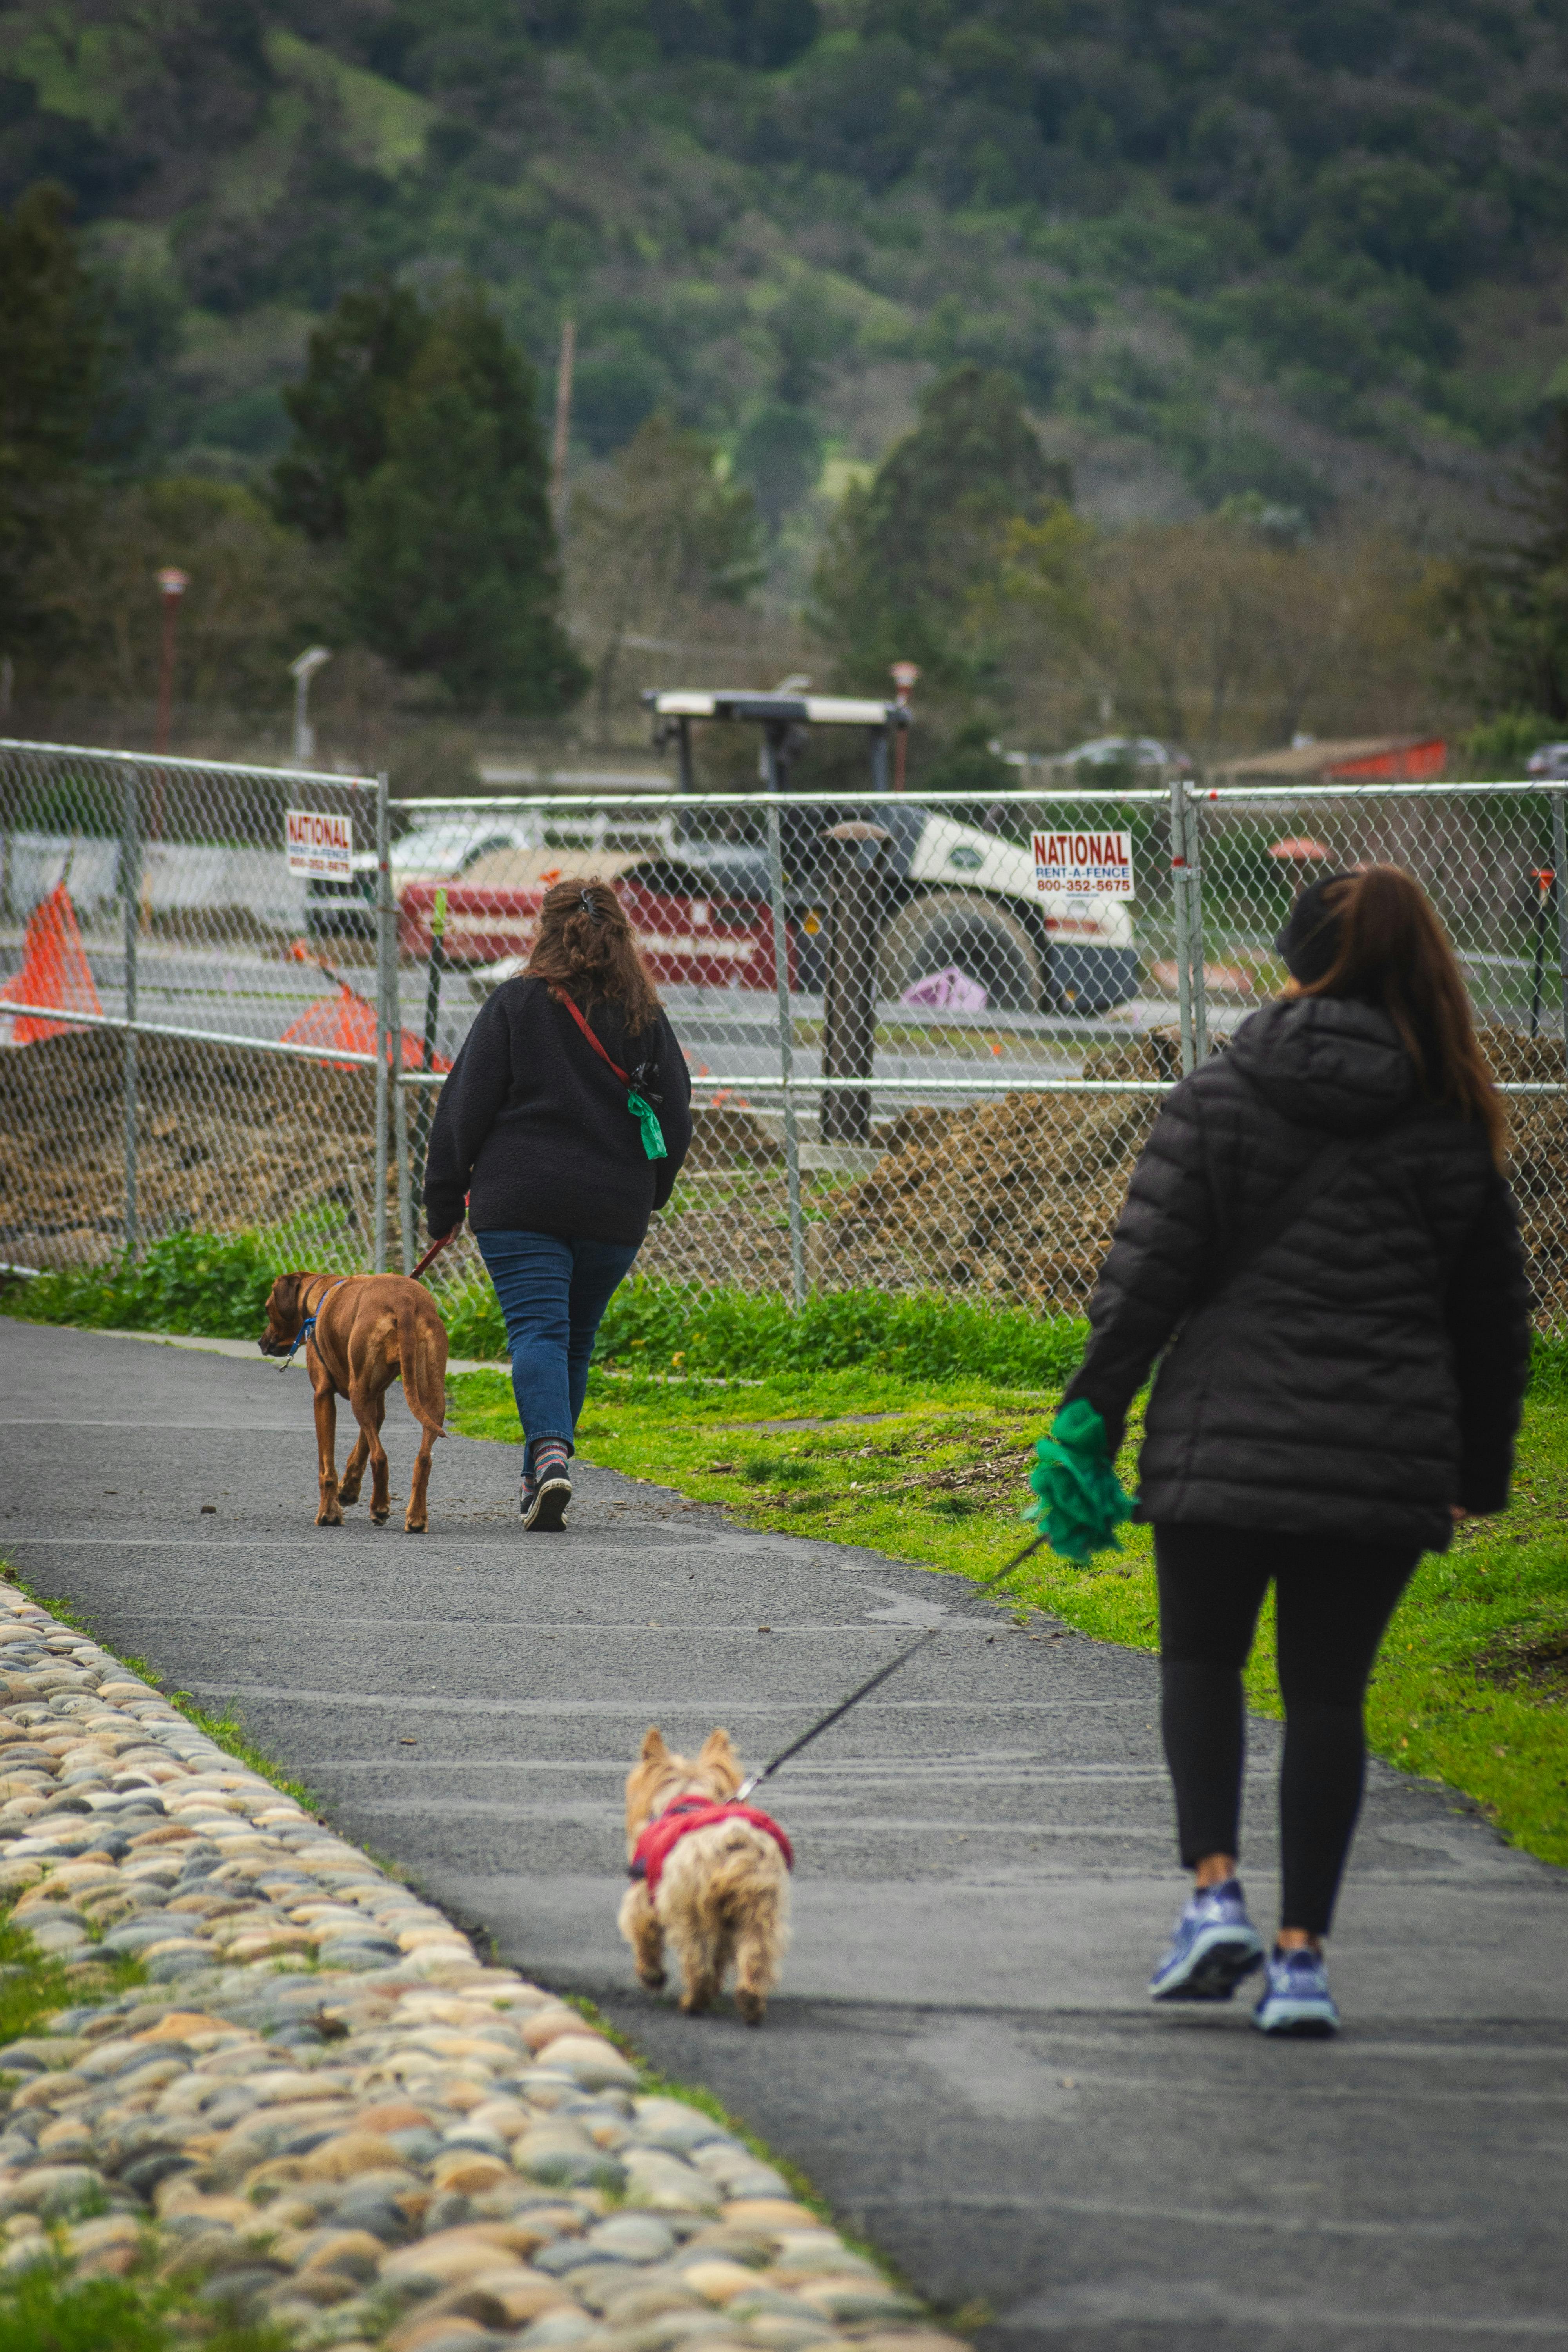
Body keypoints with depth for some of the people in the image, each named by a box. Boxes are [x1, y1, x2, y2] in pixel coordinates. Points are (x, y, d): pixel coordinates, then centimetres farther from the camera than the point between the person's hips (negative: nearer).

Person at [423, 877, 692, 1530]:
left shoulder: (517, 1003, -3)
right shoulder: (644, 1016, 6)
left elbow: (467, 1106, -3)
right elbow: (675, 1116, 10)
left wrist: (444, 1201, 4)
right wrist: (646, 1196, 24)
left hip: (520, 1202, -3)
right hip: (614, 1212, 3)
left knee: (538, 1330, -8)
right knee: (577, 1339, 15)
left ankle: (550, 1454, -30)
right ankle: (539, 1481, 22)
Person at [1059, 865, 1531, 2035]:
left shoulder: (1220, 1096, -3)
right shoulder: (1452, 1126, 4)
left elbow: (1148, 1270, -6)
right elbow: (1494, 1316, 11)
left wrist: (1094, 1413, 1)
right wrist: (1479, 1471, 21)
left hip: (1225, 1443, -1)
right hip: (1384, 1457, 1)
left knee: (1201, 1660, 17)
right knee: (1329, 1690, 8)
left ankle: (1216, 1891, 0)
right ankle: (1302, 1953, 5)